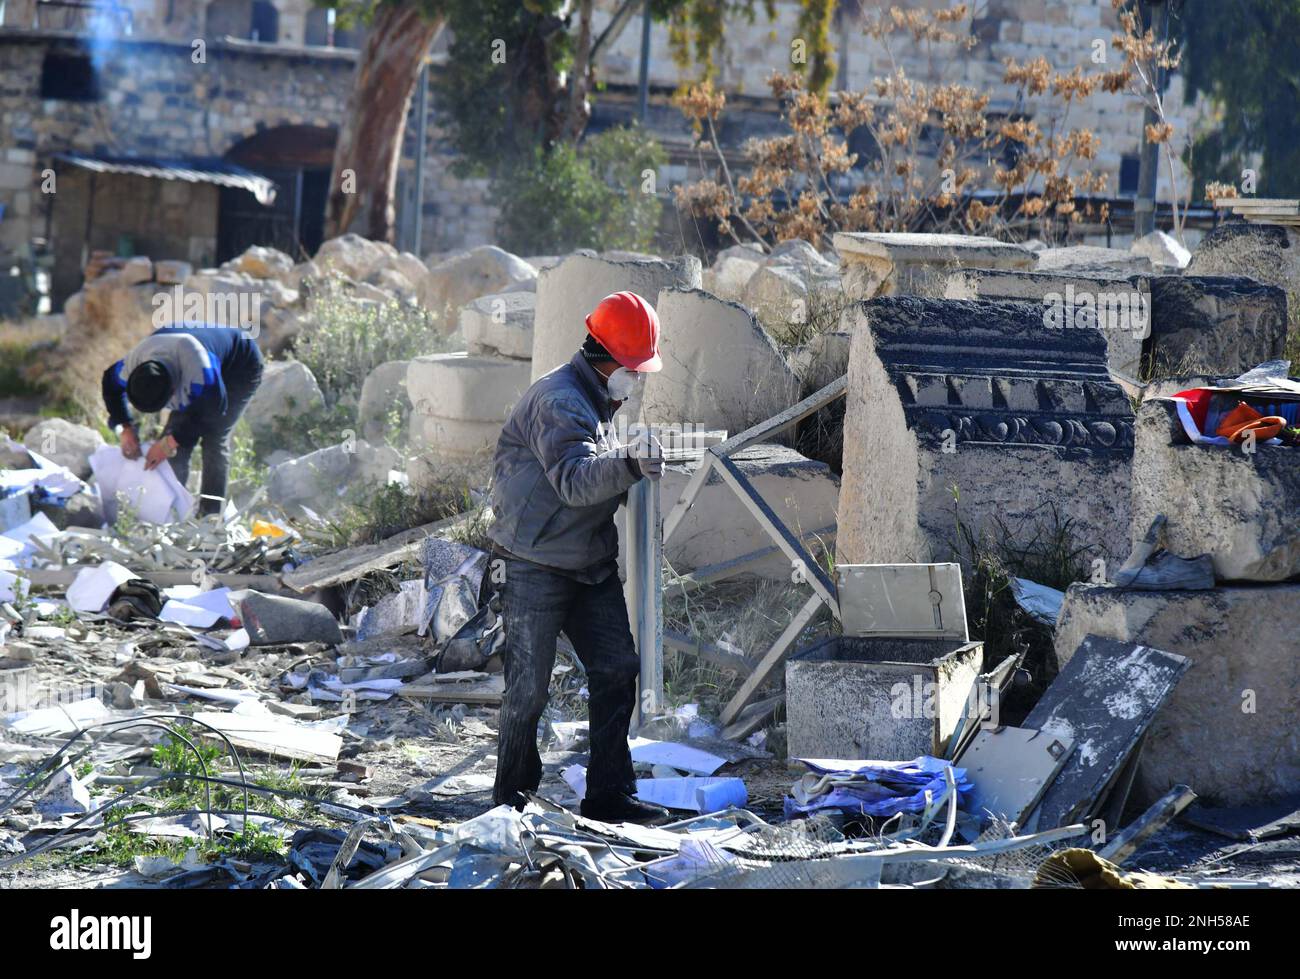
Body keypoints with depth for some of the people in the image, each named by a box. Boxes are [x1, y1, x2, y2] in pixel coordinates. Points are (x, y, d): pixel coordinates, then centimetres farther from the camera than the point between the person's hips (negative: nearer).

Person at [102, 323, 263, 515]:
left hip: (241, 369, -6)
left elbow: (214, 408, -38)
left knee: (214, 438, -20)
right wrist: (125, 428, -19)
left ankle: (210, 514, -18)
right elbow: (112, 384, -6)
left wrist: (169, 443, -35)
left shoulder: (198, 367, -47)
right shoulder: (134, 360, -26)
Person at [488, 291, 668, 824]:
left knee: (617, 669, 3)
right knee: (529, 685, -4)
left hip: (591, 562, 9)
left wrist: (636, 465, 7)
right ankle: (511, 796, 12)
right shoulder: (558, 400, -18)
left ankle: (609, 794, 8)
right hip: (534, 565, -9)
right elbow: (574, 480, -33)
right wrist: (628, 464, -48)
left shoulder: (601, 400, 13)